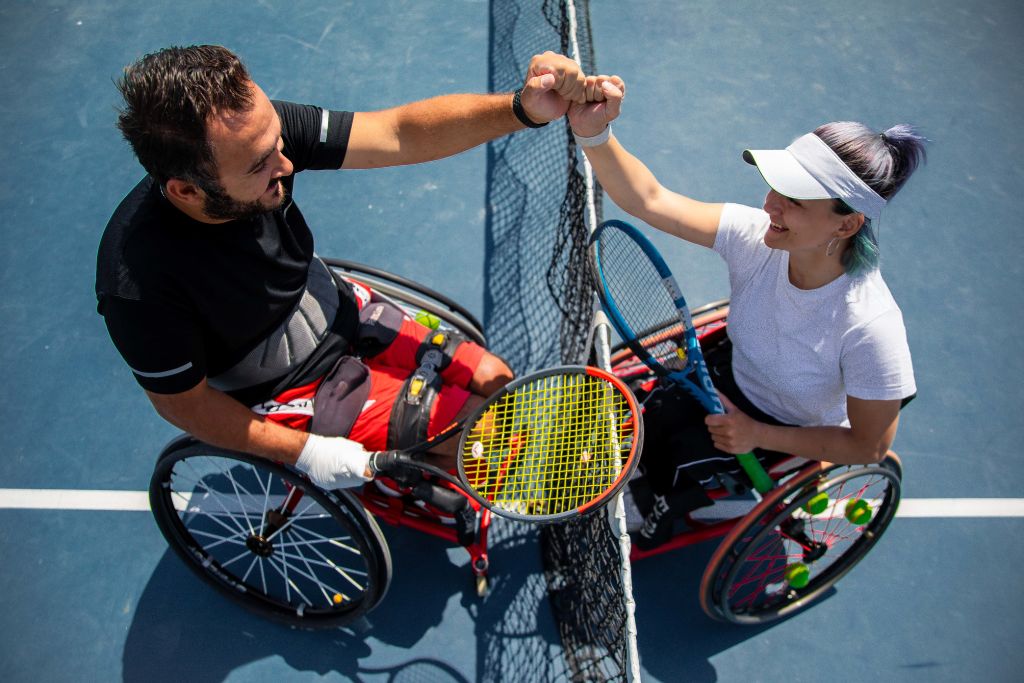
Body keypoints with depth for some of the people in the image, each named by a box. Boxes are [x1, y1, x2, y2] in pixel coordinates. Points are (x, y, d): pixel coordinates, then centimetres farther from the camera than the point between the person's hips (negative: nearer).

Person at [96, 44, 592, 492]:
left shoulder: (259, 131, -24)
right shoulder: (139, 282, -35)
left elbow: (400, 133, -25)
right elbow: (182, 401, -19)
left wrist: (522, 108, -39)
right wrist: (306, 452, -18)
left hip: (337, 312, 6)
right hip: (287, 392, -5)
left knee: (494, 381, 10)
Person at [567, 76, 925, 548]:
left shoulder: (870, 326, -37)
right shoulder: (754, 235, -27)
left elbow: (869, 446, -23)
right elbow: (649, 200, -30)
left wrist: (759, 436, -25)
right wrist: (594, 133, -48)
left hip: (797, 439, -4)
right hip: (733, 378, 4)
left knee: (676, 461, -15)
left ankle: (671, 510, 27)